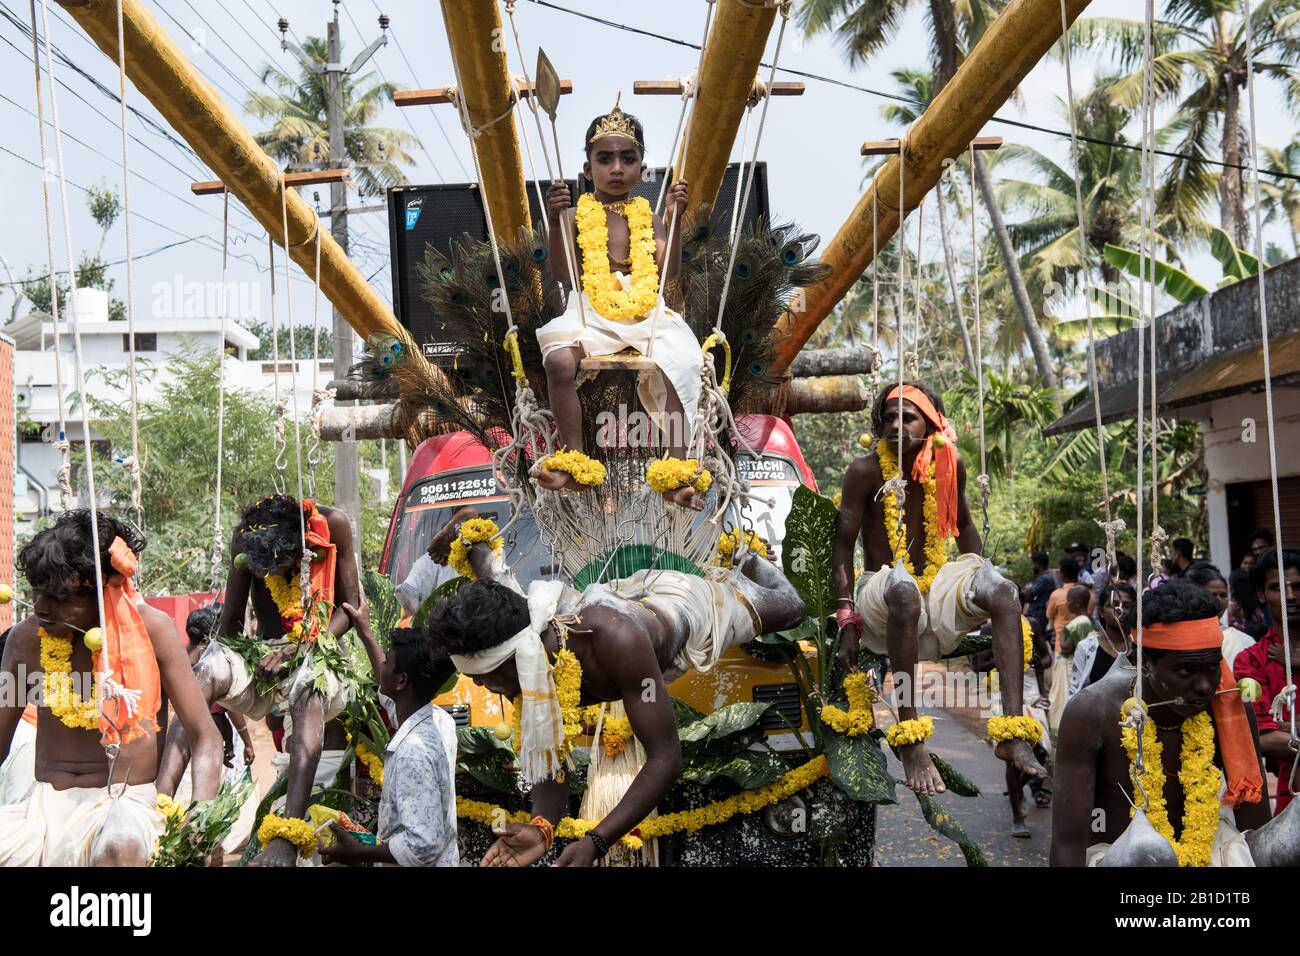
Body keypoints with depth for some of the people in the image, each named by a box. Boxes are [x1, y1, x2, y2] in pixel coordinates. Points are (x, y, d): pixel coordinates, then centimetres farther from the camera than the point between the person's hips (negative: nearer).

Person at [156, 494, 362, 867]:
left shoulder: (331, 524, -14)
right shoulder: (246, 534, -7)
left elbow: (351, 607, -7)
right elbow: (231, 620, -2)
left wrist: (299, 648, -21)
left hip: (319, 657, -3)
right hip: (266, 659, 3)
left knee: (308, 686, -38)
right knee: (206, 674, -28)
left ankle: (287, 839, -52)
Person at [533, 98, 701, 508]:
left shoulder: (648, 216, 13)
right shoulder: (576, 214, 7)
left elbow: (668, 275, 1)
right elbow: (564, 275, -5)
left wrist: (675, 219, -6)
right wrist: (555, 222, -16)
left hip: (646, 313, 1)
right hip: (591, 312, -1)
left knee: (678, 366, -27)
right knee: (559, 362, -31)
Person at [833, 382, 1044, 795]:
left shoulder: (949, 464, 2)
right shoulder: (865, 471, -10)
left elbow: (963, 526, 18)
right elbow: (843, 547, -10)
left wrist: (983, 585, 8)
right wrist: (847, 620, -18)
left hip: (936, 585, 5)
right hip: (880, 594, -5)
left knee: (1005, 593, -21)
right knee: (904, 589, -39)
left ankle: (1014, 734, -31)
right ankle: (910, 741, -40)